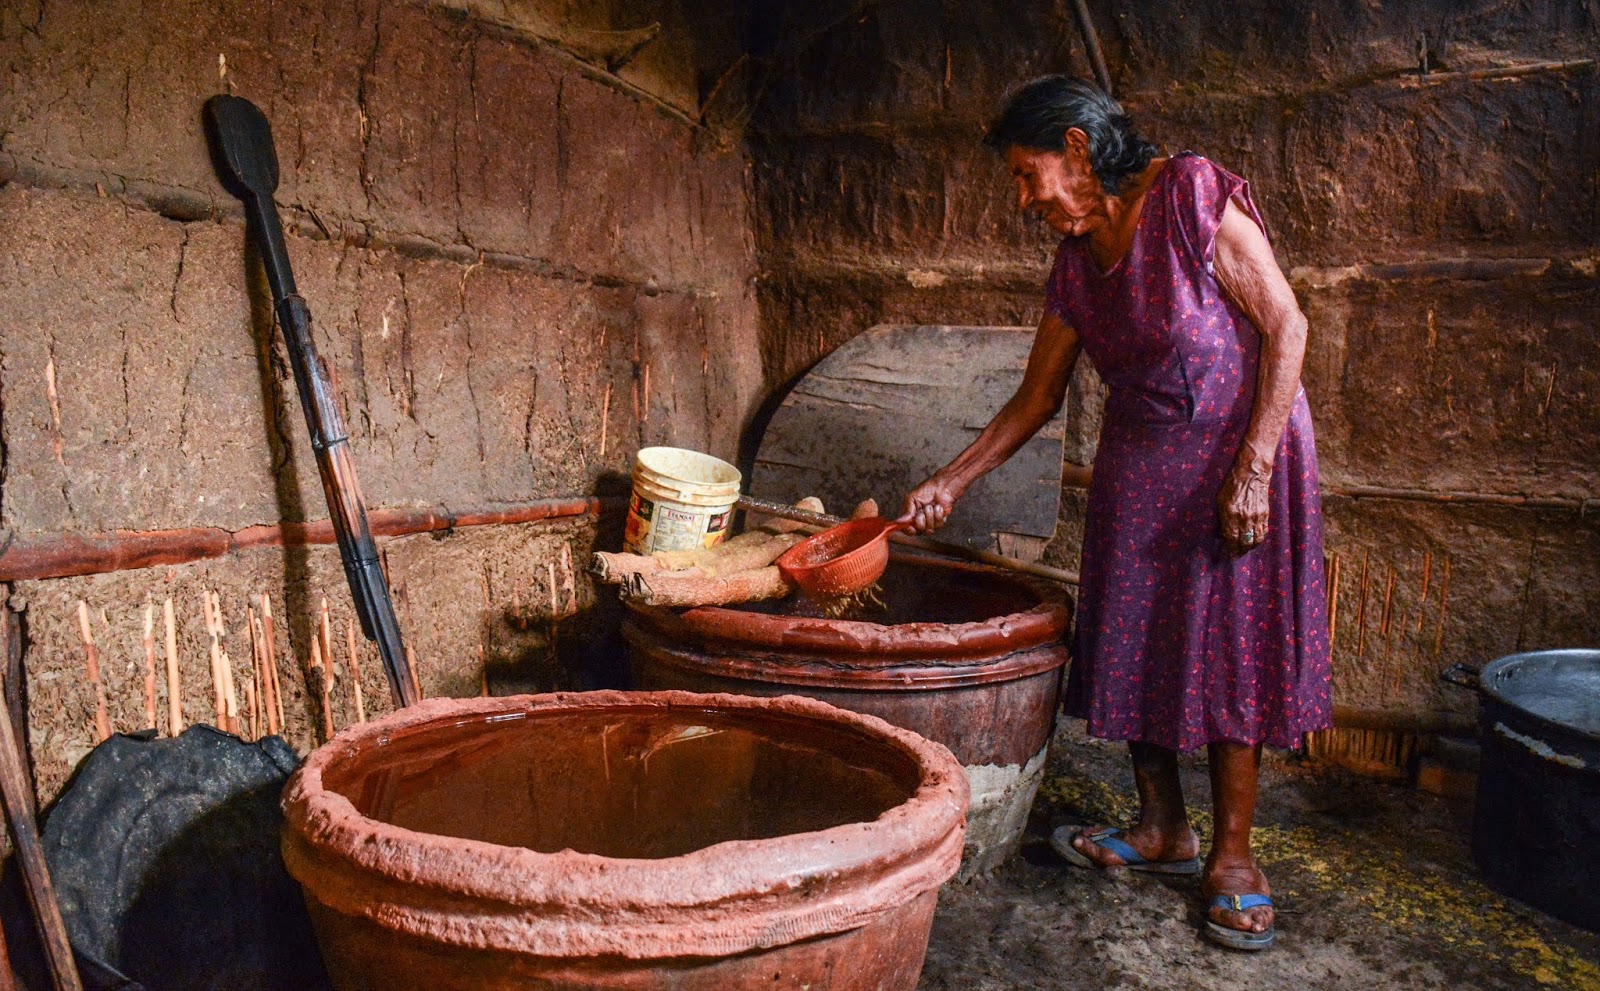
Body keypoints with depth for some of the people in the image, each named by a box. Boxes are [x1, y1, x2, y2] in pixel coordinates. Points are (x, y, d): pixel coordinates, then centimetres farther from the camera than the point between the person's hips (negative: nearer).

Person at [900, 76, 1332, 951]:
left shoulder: (1192, 196, -14)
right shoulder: (1075, 265, 5)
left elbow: (1285, 327, -15)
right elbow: (1036, 399, 11)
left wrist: (1252, 469, -20)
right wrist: (949, 484, 8)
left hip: (1241, 450, -6)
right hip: (1138, 467, 7)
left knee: (1232, 641, -2)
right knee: (1136, 639, 8)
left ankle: (1231, 852, 11)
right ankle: (1162, 829, 23)